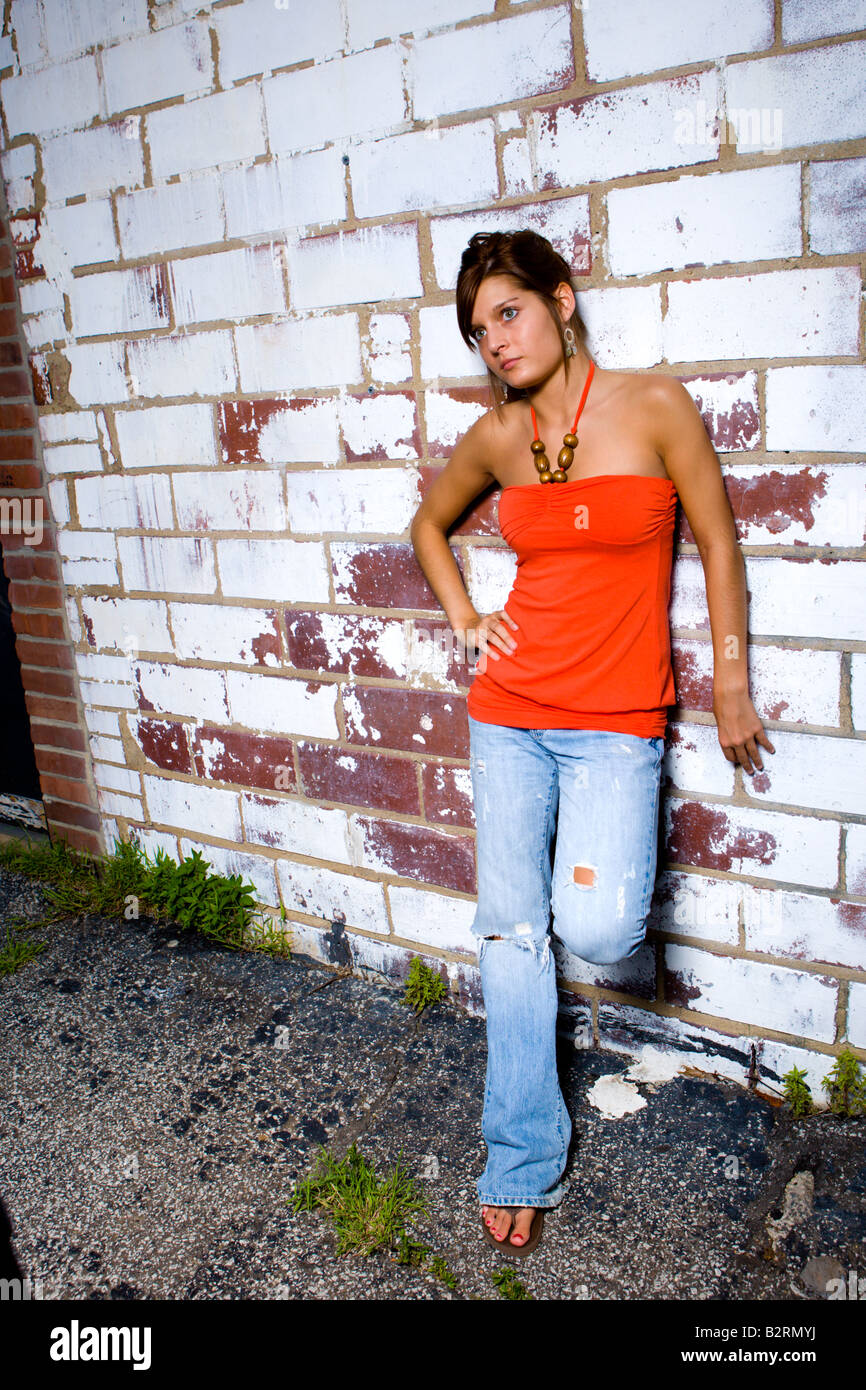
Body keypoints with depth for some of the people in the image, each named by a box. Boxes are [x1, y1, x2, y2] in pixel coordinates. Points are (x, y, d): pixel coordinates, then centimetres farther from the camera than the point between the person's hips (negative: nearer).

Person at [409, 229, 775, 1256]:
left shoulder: (654, 405, -6)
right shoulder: (494, 439, 5)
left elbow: (717, 544, 1)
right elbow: (429, 524, 23)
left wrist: (731, 688, 4)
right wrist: (463, 618, 9)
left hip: (615, 721, -3)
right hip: (510, 713, 4)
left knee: (595, 931, -20)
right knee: (511, 932, 7)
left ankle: (612, 882, 20)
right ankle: (523, 1164, 25)